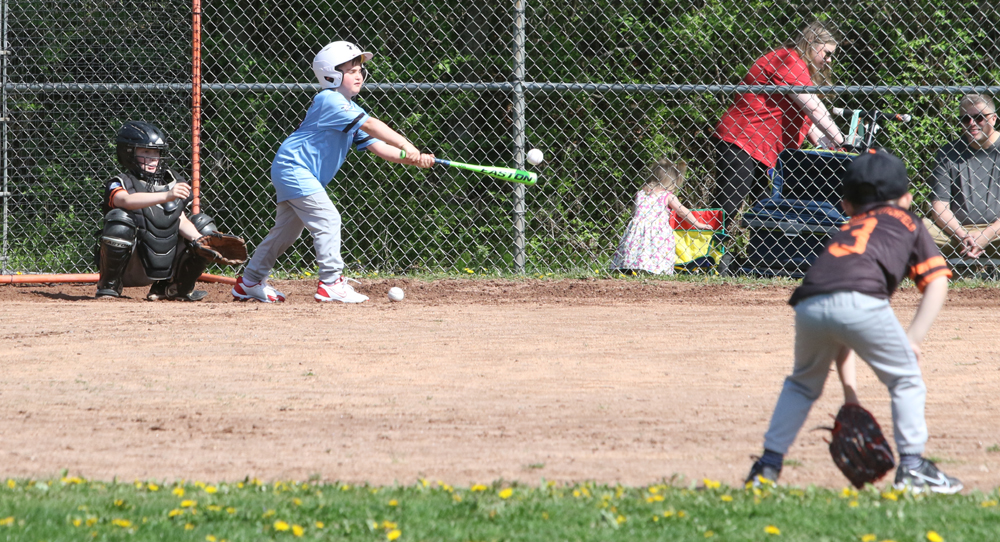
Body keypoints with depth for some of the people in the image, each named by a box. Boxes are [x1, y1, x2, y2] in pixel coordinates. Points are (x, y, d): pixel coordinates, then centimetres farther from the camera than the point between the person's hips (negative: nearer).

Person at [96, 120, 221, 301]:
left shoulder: (170, 181, 9)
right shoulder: (121, 183, -9)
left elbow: (182, 221, 2)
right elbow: (126, 200, -33)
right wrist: (166, 196, -45)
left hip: (164, 267, 5)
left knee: (204, 224, 1)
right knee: (119, 219, -31)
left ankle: (172, 287, 12)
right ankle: (108, 284, -7)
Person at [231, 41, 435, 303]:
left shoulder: (351, 109, 12)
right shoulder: (330, 100, -18)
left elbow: (375, 145, 3)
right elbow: (369, 125, -27)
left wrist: (412, 159, -12)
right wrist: (407, 147, -31)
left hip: (291, 172, 10)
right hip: (293, 166, -10)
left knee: (287, 230, 16)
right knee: (327, 219, -17)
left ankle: (249, 282, 25)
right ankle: (331, 283, -20)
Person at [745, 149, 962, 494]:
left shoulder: (847, 231, 38)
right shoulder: (907, 222, 30)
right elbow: (937, 283, 15)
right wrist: (913, 339, 11)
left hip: (809, 306, 4)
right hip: (860, 299, -4)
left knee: (802, 384, 28)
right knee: (905, 378, 15)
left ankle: (769, 464, 22)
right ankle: (912, 466, 8)